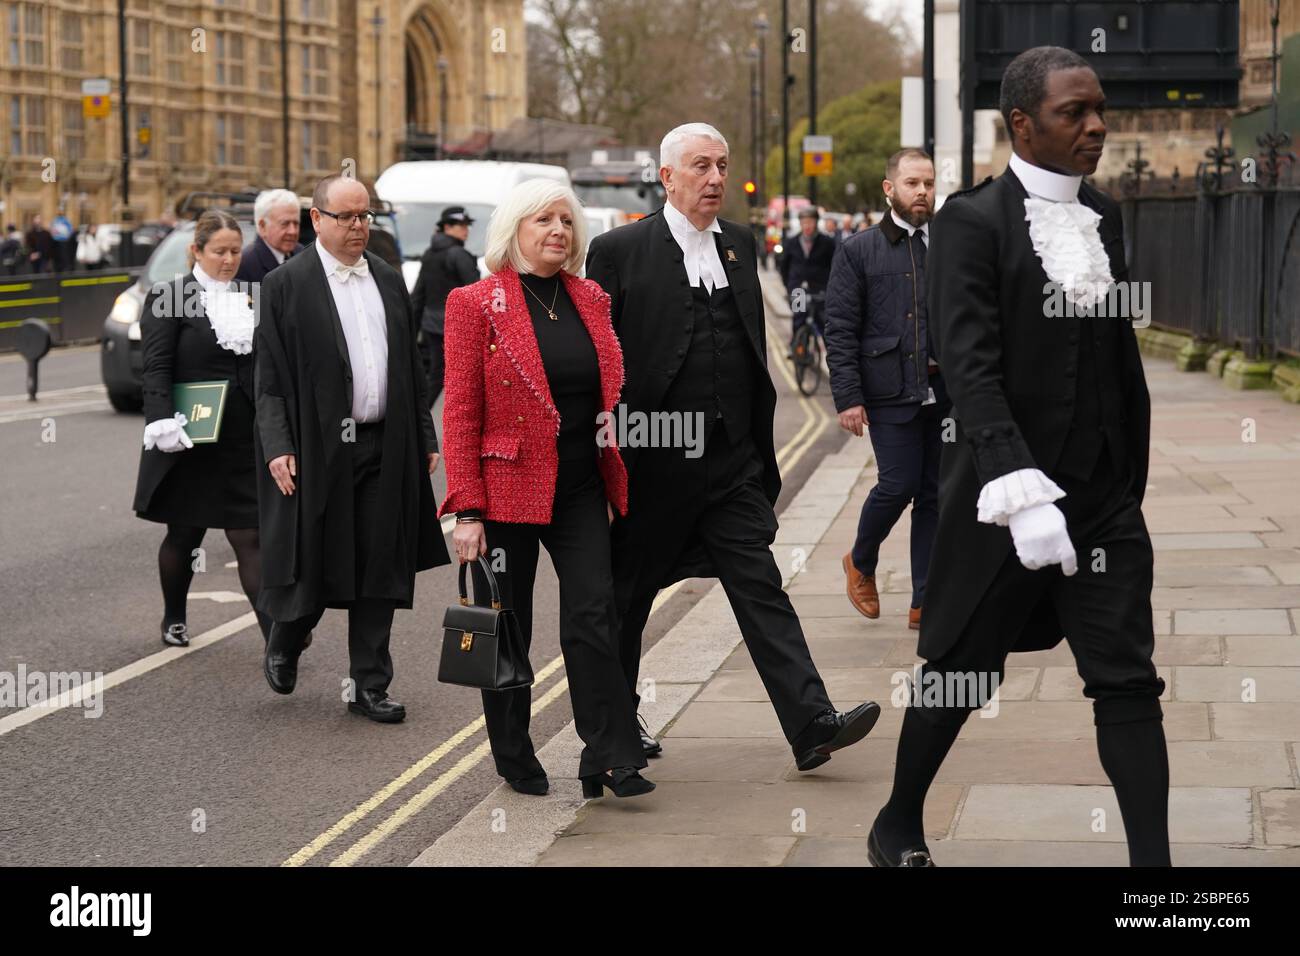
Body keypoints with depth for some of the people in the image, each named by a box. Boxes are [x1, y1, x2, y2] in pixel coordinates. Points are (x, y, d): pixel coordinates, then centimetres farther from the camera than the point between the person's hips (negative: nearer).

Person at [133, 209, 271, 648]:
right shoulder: (169, 298, -4)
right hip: (191, 444, -3)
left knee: (250, 538, -4)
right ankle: (174, 620, 32)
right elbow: (156, 368, -11)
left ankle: (276, 636, -11)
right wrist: (163, 422, -23)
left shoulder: (247, 302, 11)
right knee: (184, 534, 11)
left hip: (244, 444, 3)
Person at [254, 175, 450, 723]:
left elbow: (410, 368, 16)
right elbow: (270, 376, -7)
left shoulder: (388, 280, 12)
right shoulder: (287, 285, -4)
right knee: (315, 564, 3)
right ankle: (284, 642, 33)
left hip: (385, 449, 5)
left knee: (380, 570, 5)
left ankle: (370, 686, 12)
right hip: (319, 447, -5)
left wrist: (424, 438, 12)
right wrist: (278, 447, -15)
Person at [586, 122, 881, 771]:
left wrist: (760, 446, 14)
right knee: (626, 597, 9)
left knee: (761, 589, -3)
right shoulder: (620, 251, -5)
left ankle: (811, 724, -9)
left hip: (732, 461, 4)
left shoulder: (738, 245, 12)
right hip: (651, 464, -4)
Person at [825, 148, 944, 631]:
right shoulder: (859, 250, 2)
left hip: (946, 393, 3)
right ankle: (860, 563, 22)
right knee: (899, 485, -8)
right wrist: (848, 397, -9)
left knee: (936, 495, 5)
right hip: (891, 393, -3)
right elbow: (840, 330, -1)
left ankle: (924, 603, 12)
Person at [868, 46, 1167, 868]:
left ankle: (1153, 860, -1)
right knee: (960, 674, 11)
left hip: (1103, 495, 5)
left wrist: (1134, 479, 12)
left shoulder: (1105, 217, 9)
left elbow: (1122, 356, 14)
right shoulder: (973, 221, -10)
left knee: (1129, 683, -2)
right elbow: (970, 367, -19)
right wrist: (1021, 491, -28)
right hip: (1004, 492, -4)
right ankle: (899, 825, 32)